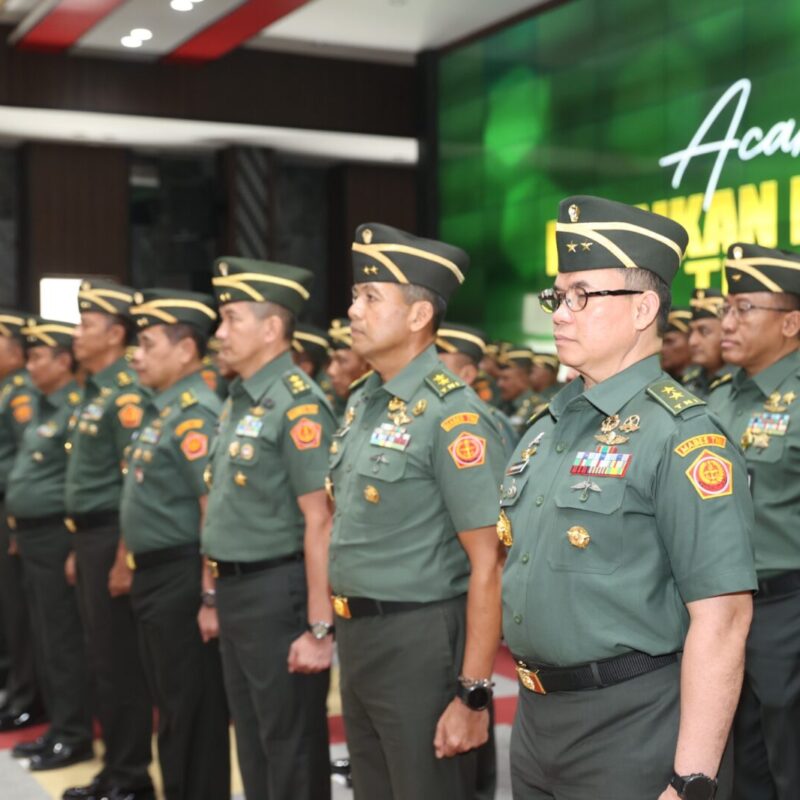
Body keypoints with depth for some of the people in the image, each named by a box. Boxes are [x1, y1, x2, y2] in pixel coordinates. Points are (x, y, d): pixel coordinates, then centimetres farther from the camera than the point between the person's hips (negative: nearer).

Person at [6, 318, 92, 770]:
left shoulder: (78, 408, -16)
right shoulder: (44, 406, 14)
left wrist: (77, 544, -20)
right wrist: (19, 525, 18)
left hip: (56, 537, -10)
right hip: (31, 536, 10)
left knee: (64, 641, -2)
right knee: (44, 639, 15)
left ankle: (74, 737, 7)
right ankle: (58, 728, 25)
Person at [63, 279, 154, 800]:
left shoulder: (126, 394, -15)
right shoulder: (95, 392, 14)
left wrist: (124, 557, -21)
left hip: (112, 537, -10)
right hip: (90, 536, 10)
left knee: (120, 662, -2)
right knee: (102, 659, 15)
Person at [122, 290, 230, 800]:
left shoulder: (196, 414, -18)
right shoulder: (162, 409, 13)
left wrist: (211, 596, -24)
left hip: (181, 580, -10)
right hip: (153, 578, 10)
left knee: (194, 714, 1)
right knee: (171, 707, 19)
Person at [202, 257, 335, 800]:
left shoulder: (298, 405, -17)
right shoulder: (239, 402, 12)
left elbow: (320, 521, -21)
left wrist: (320, 627, -23)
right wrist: (216, 593, 19)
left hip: (277, 593, -9)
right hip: (235, 592, 9)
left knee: (292, 749, 3)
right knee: (253, 744, 18)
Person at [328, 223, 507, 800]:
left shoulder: (452, 416, -18)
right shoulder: (362, 403, 8)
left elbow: (488, 565, -20)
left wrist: (474, 694, -21)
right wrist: (345, 633, 17)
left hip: (421, 643, -8)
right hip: (358, 640, 8)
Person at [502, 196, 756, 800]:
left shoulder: (682, 436, -16)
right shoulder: (547, 427, 9)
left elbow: (722, 618, -20)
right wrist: (531, 707, 16)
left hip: (634, 730, -7)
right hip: (537, 718, 8)